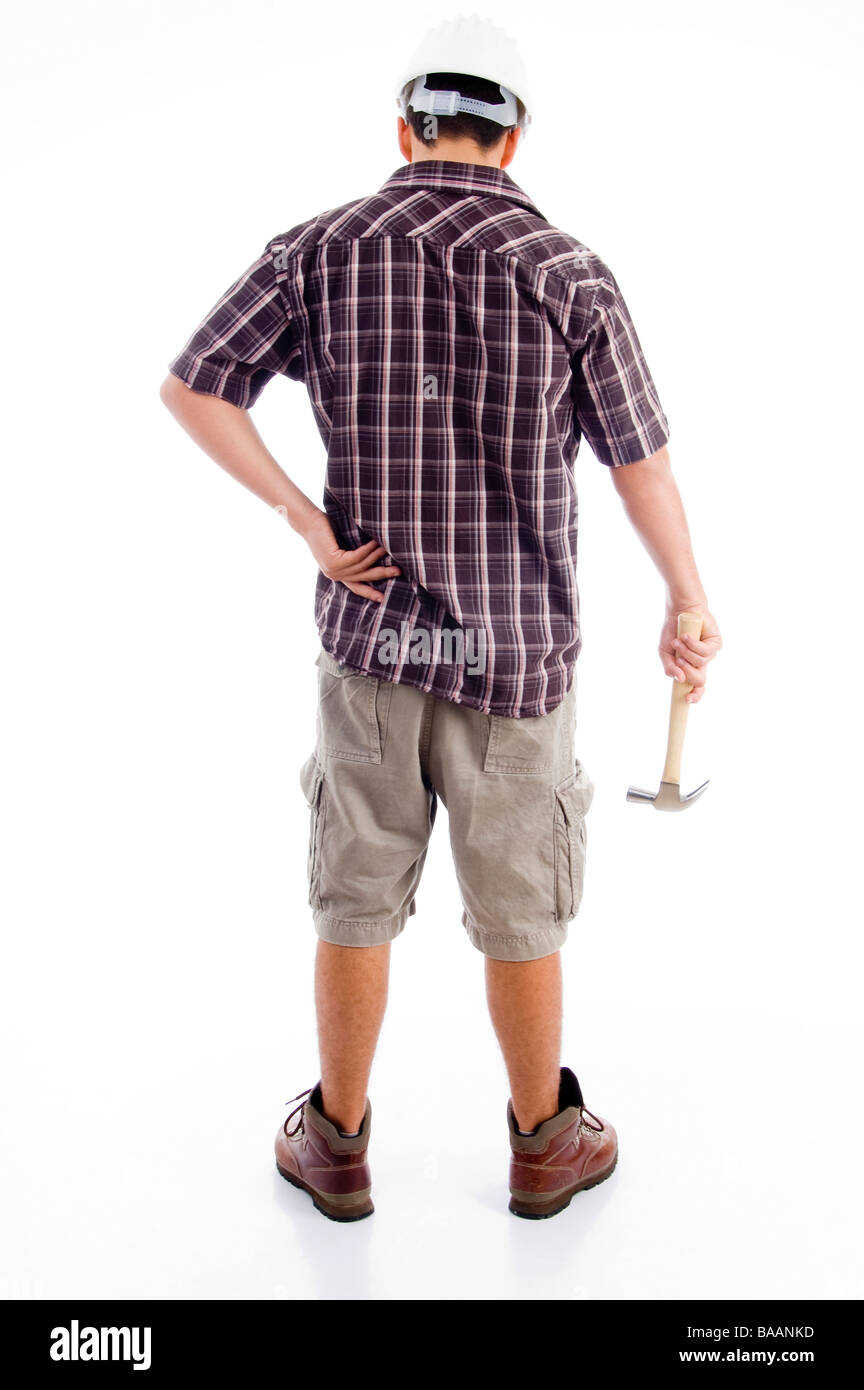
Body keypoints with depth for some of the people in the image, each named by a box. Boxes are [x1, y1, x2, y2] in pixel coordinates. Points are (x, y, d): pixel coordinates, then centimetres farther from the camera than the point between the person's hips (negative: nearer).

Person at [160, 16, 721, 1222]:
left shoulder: (321, 249, -2)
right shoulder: (571, 275, -8)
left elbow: (189, 391, -5)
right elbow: (645, 471, -3)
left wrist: (307, 524, -5)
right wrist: (690, 605, 13)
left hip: (370, 634, 2)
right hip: (515, 648, -1)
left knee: (358, 902, 16)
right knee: (519, 912, 14)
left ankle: (336, 1145, 30)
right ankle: (545, 1145, 32)